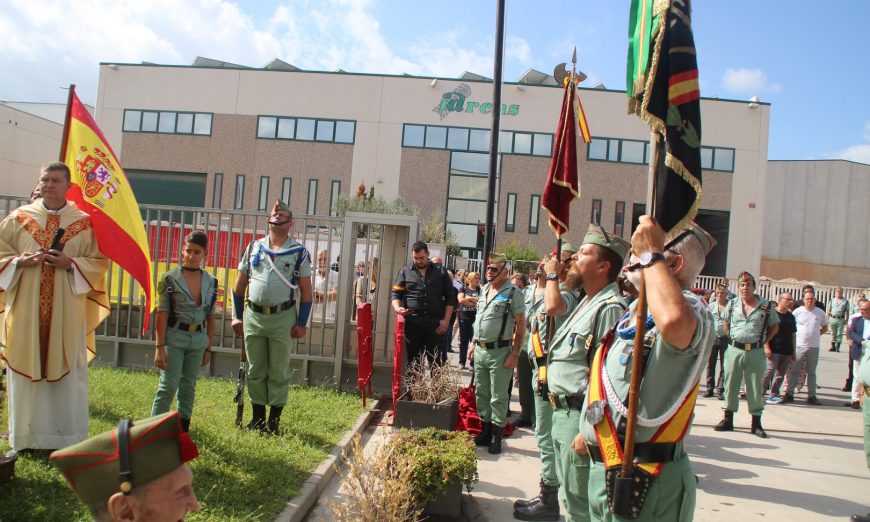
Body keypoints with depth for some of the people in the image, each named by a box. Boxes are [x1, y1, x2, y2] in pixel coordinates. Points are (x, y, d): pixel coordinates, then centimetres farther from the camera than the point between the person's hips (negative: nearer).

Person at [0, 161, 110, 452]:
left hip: (67, 313, -1)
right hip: (25, 311, 2)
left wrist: (70, 264, -14)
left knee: (68, 375, 2)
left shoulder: (84, 223, 3)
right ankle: (25, 439, 17)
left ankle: (69, 440, 11)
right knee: (25, 373, 5)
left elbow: (99, 262, 3)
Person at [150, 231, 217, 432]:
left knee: (189, 387, 11)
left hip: (198, 338, 4)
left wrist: (208, 347, 10)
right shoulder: (170, 278, -5)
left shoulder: (211, 282, 5)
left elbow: (210, 316, 10)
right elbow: (162, 314, -7)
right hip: (175, 336, -4)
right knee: (168, 386, -4)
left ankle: (183, 428, 21)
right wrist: (160, 346, -10)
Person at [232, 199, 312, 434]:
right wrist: (237, 316, 7)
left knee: (279, 372, 4)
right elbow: (240, 285, 12)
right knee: (255, 371, 10)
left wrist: (302, 324, -5)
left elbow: (306, 291, 0)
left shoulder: (299, 253, 1)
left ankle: (274, 420, 14)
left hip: (283, 318, -3)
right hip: (253, 317, 3)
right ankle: (257, 417, 22)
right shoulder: (253, 248, 9)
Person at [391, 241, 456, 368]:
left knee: (435, 362, 3)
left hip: (436, 323, 0)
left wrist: (446, 320, -1)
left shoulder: (441, 272, 8)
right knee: (413, 361, 6)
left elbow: (450, 297, 8)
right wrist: (397, 308, -14)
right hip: (413, 323, 1)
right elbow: (396, 294, 8)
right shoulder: (405, 272, 9)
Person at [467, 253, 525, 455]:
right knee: (481, 393, 14)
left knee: (498, 397, 2)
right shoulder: (484, 289, 11)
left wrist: (515, 354, -15)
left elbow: (521, 325, -11)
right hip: (480, 350, 7)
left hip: (499, 351, -7)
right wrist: (473, 343, 17)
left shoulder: (512, 292, -11)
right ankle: (485, 431, 27)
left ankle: (496, 437, 12)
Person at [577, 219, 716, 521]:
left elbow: (674, 322, -46)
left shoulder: (690, 308, -18)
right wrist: (589, 431, 23)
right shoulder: (635, 311, 13)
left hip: (645, 482, -9)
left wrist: (651, 253, -32)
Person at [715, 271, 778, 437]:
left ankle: (756, 423, 14)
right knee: (730, 385, 8)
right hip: (734, 350, 2)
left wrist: (764, 341, 3)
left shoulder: (766, 306, -2)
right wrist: (732, 338, 11)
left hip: (756, 352, -2)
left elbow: (774, 326, 10)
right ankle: (728, 419, 19)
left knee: (756, 388, 5)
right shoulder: (732, 304, 5)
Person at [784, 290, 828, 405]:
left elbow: (825, 328, 16)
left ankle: (811, 396, 16)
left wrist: (815, 334, 4)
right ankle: (789, 394, 7)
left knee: (811, 372, 10)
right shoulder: (797, 311, -3)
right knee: (793, 371, 1)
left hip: (814, 347, 2)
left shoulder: (820, 313, 3)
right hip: (798, 345, -2)